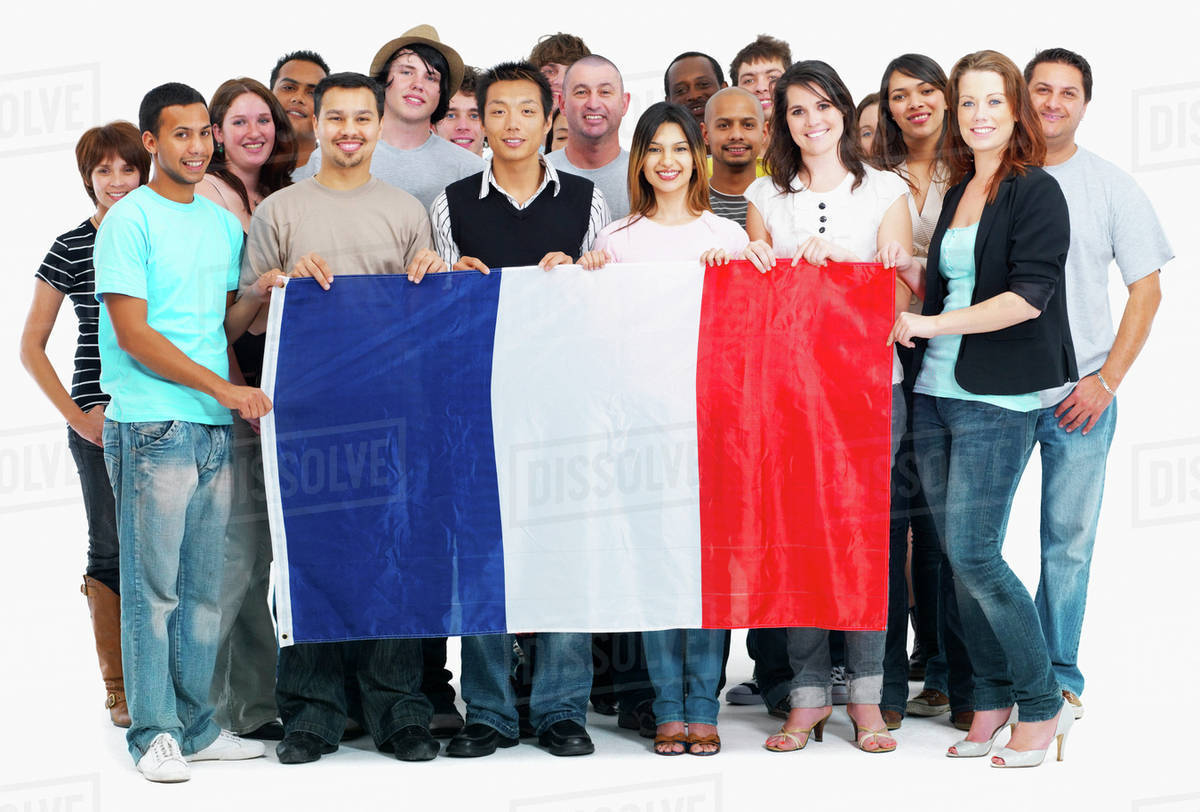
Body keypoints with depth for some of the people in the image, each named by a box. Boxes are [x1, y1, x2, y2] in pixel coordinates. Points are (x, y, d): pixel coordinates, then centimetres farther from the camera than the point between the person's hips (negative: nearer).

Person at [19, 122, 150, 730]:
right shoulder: (72, 248, -1)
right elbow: (31, 346, 2)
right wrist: (76, 415, -6)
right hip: (103, 421, -3)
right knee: (112, 550, 3)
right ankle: (117, 686, 13)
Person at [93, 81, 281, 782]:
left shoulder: (224, 224, 15)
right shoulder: (129, 221, -5)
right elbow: (134, 333, -11)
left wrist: (258, 296, -1)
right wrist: (223, 386, -15)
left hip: (216, 431, 6)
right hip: (151, 427, -6)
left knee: (204, 588, 9)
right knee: (154, 586, -4)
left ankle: (196, 725, 17)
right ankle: (154, 732, 2)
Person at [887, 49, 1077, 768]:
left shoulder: (1036, 192, -6)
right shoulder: (959, 193, 17)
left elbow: (1030, 294, -17)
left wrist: (932, 324, -17)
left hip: (998, 398, -7)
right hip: (937, 390, 7)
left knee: (973, 552, -11)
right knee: (958, 553, 6)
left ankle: (1042, 703, 3)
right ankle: (993, 698, 17)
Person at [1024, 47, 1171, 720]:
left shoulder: (1111, 186, 5)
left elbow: (1146, 290, 5)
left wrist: (1107, 381, -5)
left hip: (1080, 393, 0)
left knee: (1069, 538, 3)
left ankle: (1059, 675, 14)